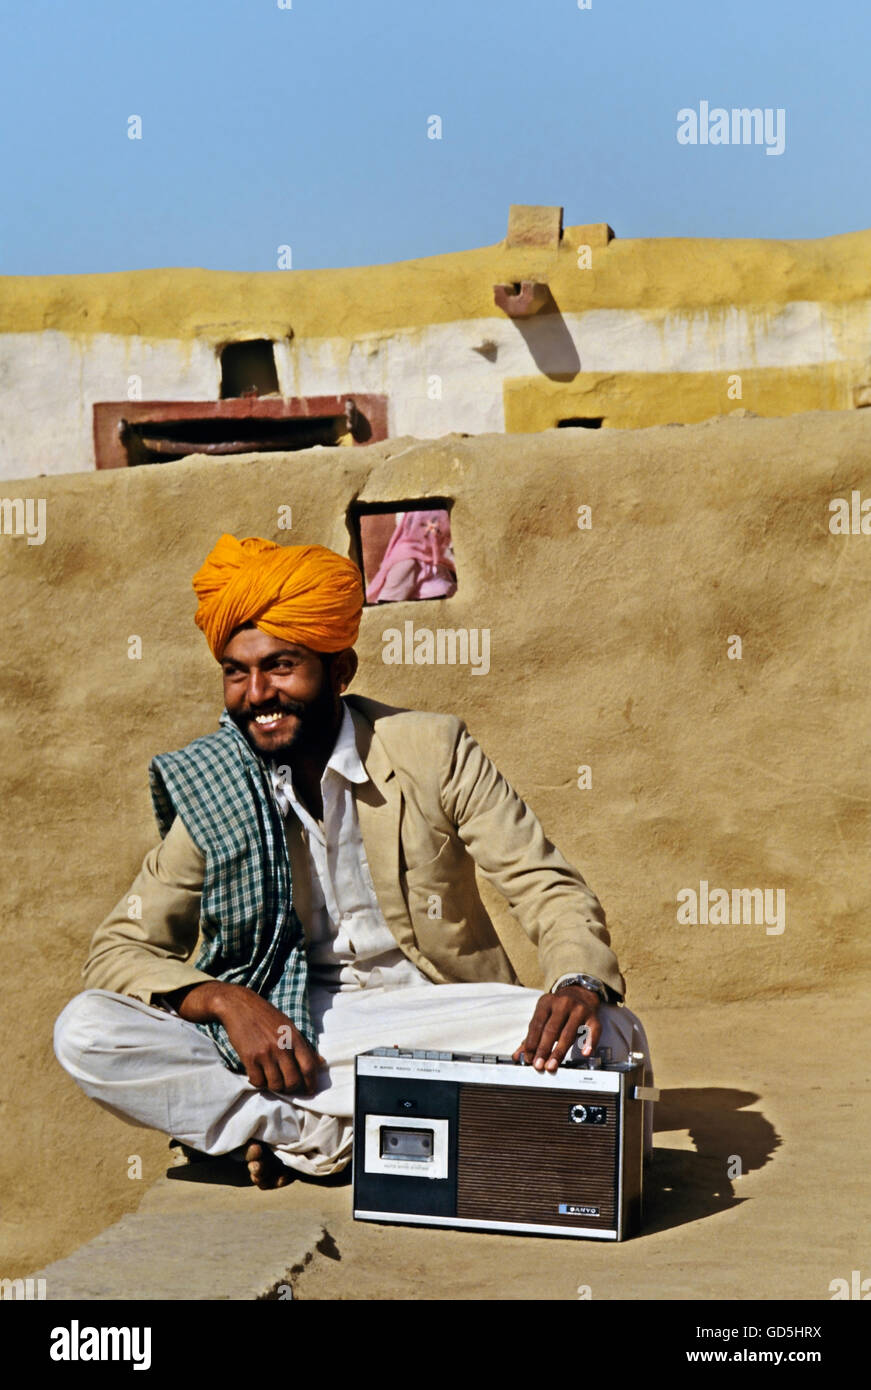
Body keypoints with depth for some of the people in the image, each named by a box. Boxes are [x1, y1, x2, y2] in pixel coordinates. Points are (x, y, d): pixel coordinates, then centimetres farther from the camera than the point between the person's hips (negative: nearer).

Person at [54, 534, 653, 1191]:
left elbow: (546, 885, -5)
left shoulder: (434, 748, -5)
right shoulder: (211, 789, -2)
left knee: (608, 1034, -28)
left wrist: (580, 983, -28)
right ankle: (326, 1134, -23)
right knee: (85, 1031, -20)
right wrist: (223, 999, -21)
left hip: (436, 1014, 0)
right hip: (286, 1029, 1)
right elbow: (119, 950, -1)